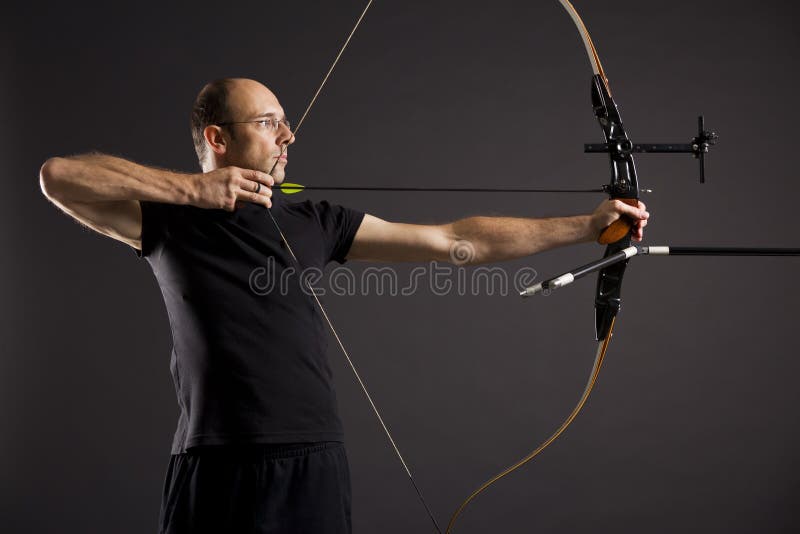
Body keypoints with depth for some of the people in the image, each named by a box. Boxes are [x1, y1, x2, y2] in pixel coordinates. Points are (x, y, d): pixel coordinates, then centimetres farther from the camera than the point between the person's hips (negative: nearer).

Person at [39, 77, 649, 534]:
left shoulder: (315, 222, 10)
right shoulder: (170, 216, 3)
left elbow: (454, 241, 8)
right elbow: (59, 175, -12)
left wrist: (585, 225, 5)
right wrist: (192, 187, -16)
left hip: (314, 467, 3)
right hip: (215, 469, -3)